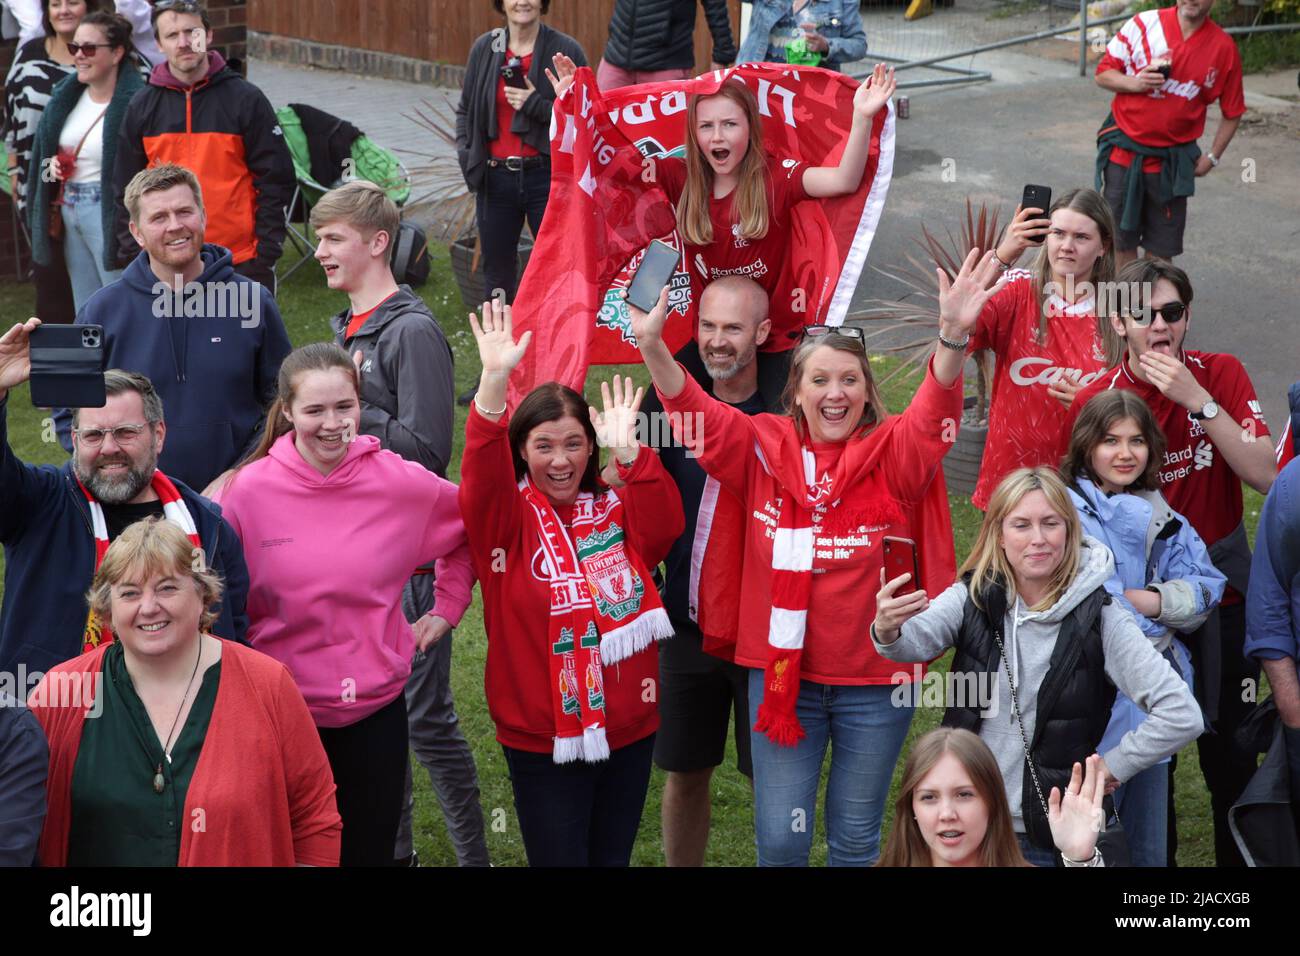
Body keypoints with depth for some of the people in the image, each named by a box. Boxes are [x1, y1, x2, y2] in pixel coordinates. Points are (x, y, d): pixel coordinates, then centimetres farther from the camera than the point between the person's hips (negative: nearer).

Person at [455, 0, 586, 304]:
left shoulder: (565, 50, -5)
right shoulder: (484, 48, 6)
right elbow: (465, 110, 18)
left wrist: (536, 105, -16)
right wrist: (464, 151, 4)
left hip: (546, 174, -3)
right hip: (495, 177, 4)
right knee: (497, 268, 12)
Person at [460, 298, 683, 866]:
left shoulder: (615, 511, 7)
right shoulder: (507, 516, -5)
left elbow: (664, 526, -12)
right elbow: (482, 478, -25)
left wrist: (628, 452, -22)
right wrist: (494, 382, -39)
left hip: (628, 730, 4)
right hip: (543, 740, -3)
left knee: (613, 858, 15)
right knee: (559, 859, 4)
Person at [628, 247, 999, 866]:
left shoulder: (893, 454, -5)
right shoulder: (764, 449, 0)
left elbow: (933, 417, -22)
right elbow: (695, 414, -9)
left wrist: (953, 337, -42)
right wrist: (652, 345, -27)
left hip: (875, 679, -1)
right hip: (781, 671, 1)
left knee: (856, 840, 13)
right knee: (780, 841, 4)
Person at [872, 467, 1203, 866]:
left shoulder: (1099, 616, -11)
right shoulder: (972, 597, -4)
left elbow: (1182, 715, -14)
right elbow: (917, 640, -25)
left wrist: (1111, 767, -11)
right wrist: (888, 630, -46)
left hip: (1051, 837, -2)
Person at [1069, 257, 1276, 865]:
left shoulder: (1220, 375, -5)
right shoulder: (1095, 402, -7)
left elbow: (1264, 475, -17)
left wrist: (1197, 398, -23)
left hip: (1221, 593, 0)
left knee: (1230, 757, 5)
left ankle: (1237, 859, 21)